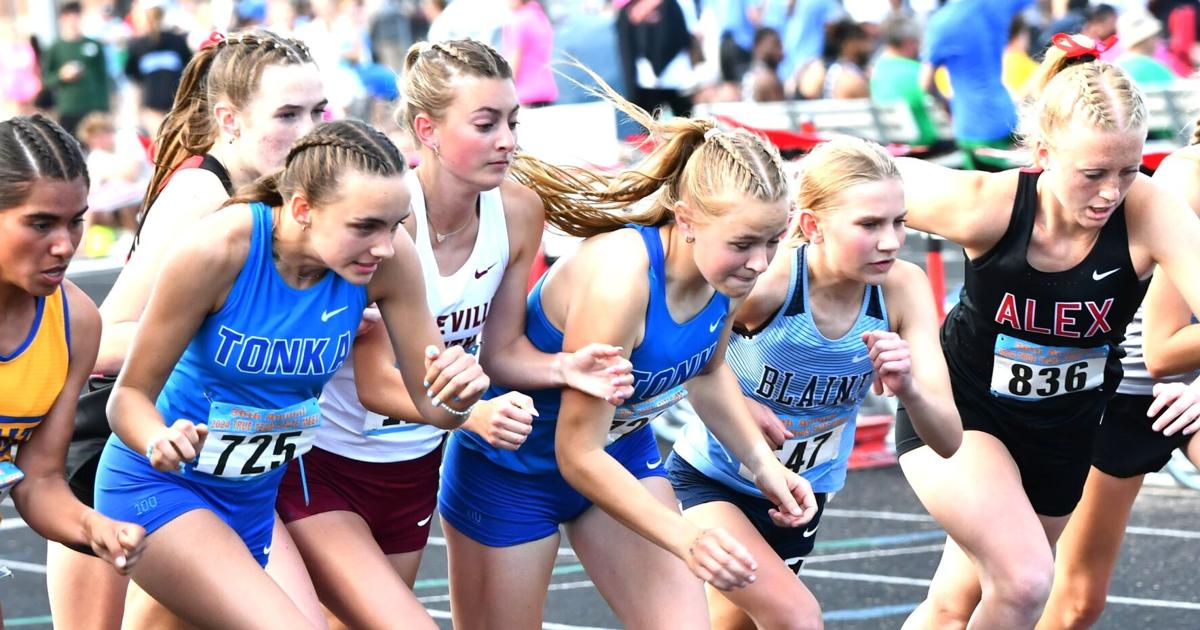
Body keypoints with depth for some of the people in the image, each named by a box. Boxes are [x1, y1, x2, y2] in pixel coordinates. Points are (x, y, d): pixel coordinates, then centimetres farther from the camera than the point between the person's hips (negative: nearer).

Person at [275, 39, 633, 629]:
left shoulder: (518, 212, -7)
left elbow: (500, 347, 4)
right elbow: (376, 382, -26)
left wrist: (561, 368, -17)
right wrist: (472, 414, -43)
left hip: (412, 467, 7)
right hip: (321, 462, -7)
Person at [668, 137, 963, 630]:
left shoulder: (902, 287, -20)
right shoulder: (768, 280, -31)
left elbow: (948, 440, -21)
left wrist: (909, 389, -42)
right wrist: (735, 403, -31)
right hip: (710, 480, -5)